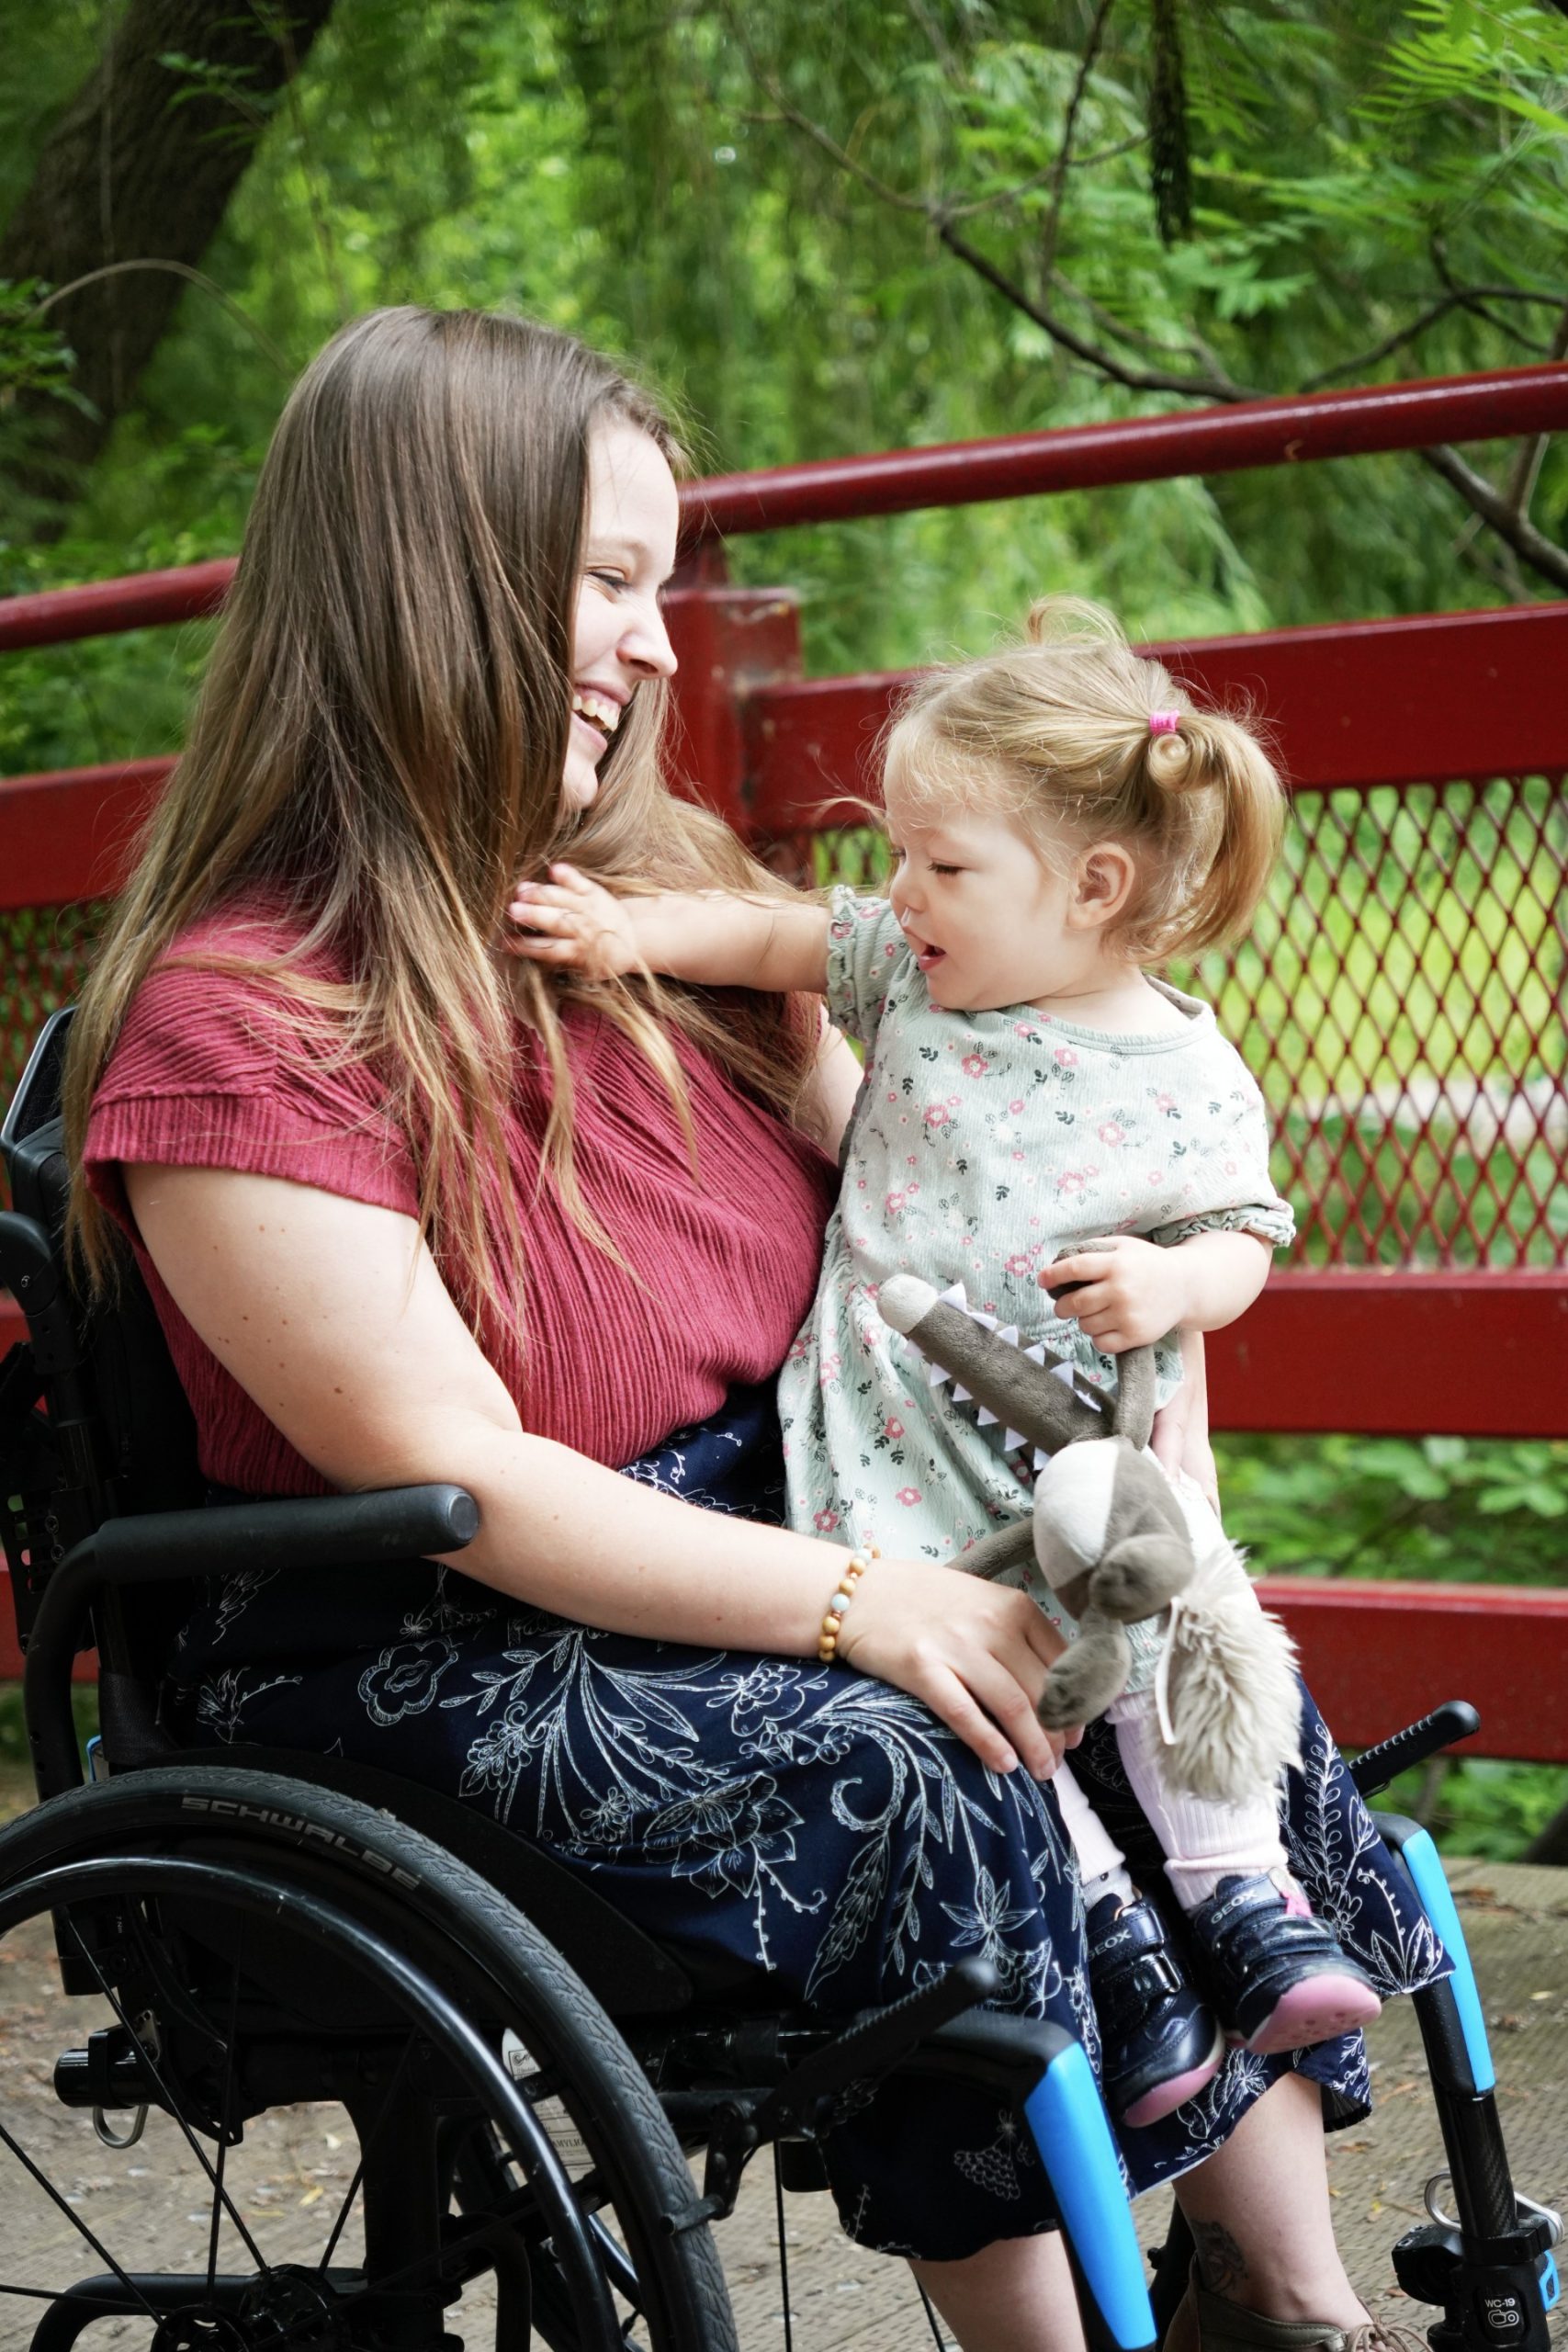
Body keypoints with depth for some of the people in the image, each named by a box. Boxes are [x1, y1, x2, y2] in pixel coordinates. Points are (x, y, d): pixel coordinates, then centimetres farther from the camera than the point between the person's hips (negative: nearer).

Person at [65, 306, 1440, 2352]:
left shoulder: (659, 885, 7)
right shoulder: (233, 1028, -17)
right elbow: (460, 1480, -21)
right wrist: (864, 1603, -26)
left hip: (764, 1543, 8)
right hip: (422, 1666, -7)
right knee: (912, 1775, -29)